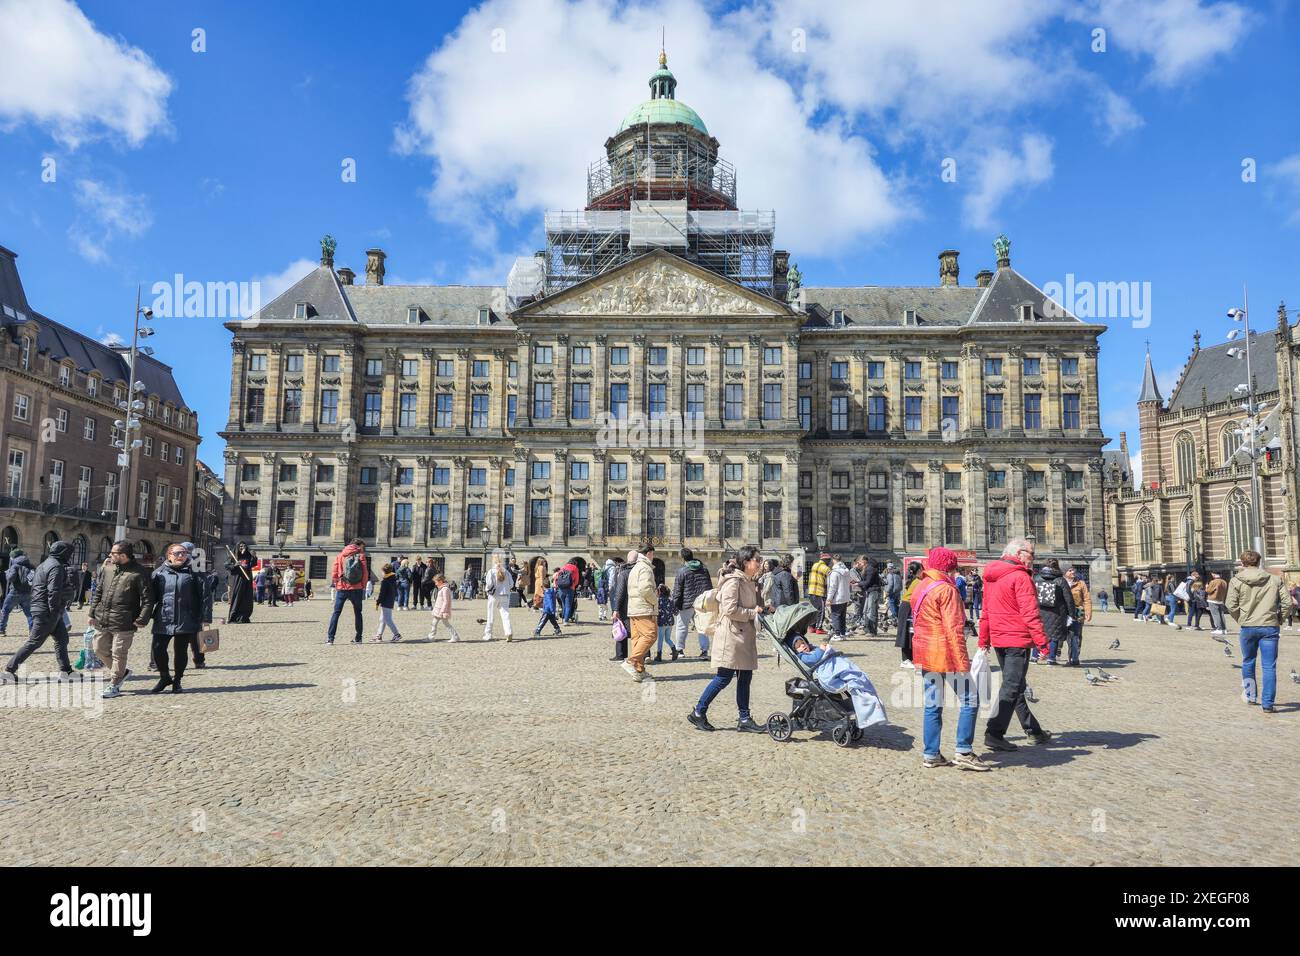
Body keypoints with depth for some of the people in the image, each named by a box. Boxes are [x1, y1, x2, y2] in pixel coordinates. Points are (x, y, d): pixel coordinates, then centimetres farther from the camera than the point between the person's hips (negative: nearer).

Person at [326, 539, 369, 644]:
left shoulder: (340, 555, 5)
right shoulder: (361, 556, -1)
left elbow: (334, 572, 2)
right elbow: (365, 572, -4)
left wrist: (335, 584, 13)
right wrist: (364, 586, 8)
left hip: (342, 588, 1)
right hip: (356, 588, -1)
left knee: (336, 612, 6)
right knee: (357, 613, 12)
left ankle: (330, 637, -2)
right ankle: (358, 638, 11)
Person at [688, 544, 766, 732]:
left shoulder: (749, 582, 16)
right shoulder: (733, 581, -14)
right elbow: (730, 609, -21)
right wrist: (753, 613, -15)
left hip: (745, 636, 10)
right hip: (731, 635, -10)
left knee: (745, 678, 8)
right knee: (724, 677, -6)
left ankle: (744, 720, 14)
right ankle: (698, 713, 5)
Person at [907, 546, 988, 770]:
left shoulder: (919, 589, 14)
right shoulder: (946, 589, -12)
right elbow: (953, 628, -17)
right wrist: (962, 660, -17)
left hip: (925, 655, 8)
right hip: (946, 654, -8)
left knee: (932, 705, 11)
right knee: (970, 699, 2)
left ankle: (930, 754, 12)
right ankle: (964, 752, 0)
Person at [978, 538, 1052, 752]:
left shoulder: (991, 577, 12)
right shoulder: (1020, 576, -14)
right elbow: (1029, 612, -20)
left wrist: (984, 640, 21)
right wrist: (1042, 641, -18)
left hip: (998, 640, 9)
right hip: (1018, 640, -9)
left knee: (1014, 686, 17)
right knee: (1011, 688, -4)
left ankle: (1033, 730, 29)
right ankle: (994, 734, -7)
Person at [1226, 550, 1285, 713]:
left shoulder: (1236, 581, -3)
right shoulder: (1275, 580, 2)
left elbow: (1231, 606, -7)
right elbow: (1287, 602, -2)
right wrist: (1279, 619, 11)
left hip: (1247, 627, 0)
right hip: (1270, 627, 0)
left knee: (1248, 662, 20)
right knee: (1269, 666, 3)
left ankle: (1250, 695, 32)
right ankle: (1267, 704, 2)